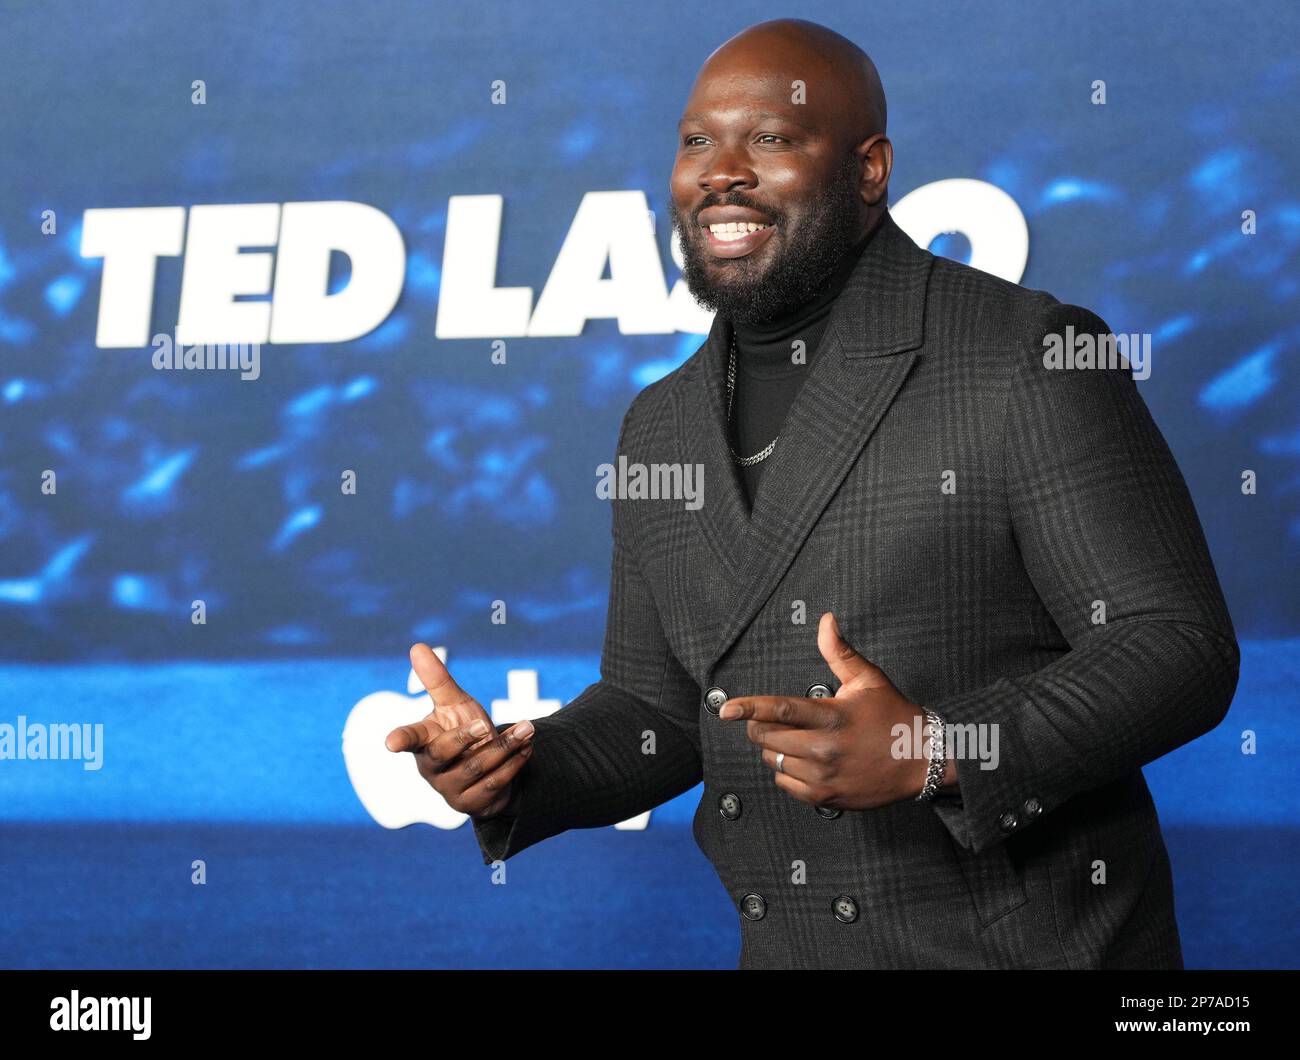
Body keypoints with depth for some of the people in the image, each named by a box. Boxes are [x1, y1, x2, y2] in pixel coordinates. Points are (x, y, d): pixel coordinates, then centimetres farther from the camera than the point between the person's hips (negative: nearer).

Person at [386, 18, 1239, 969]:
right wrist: (512, 772, -4)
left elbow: (1180, 645, -15)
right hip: (785, 948, 5)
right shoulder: (662, 428, 9)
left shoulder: (1028, 360, -11)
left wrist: (936, 756, -25)